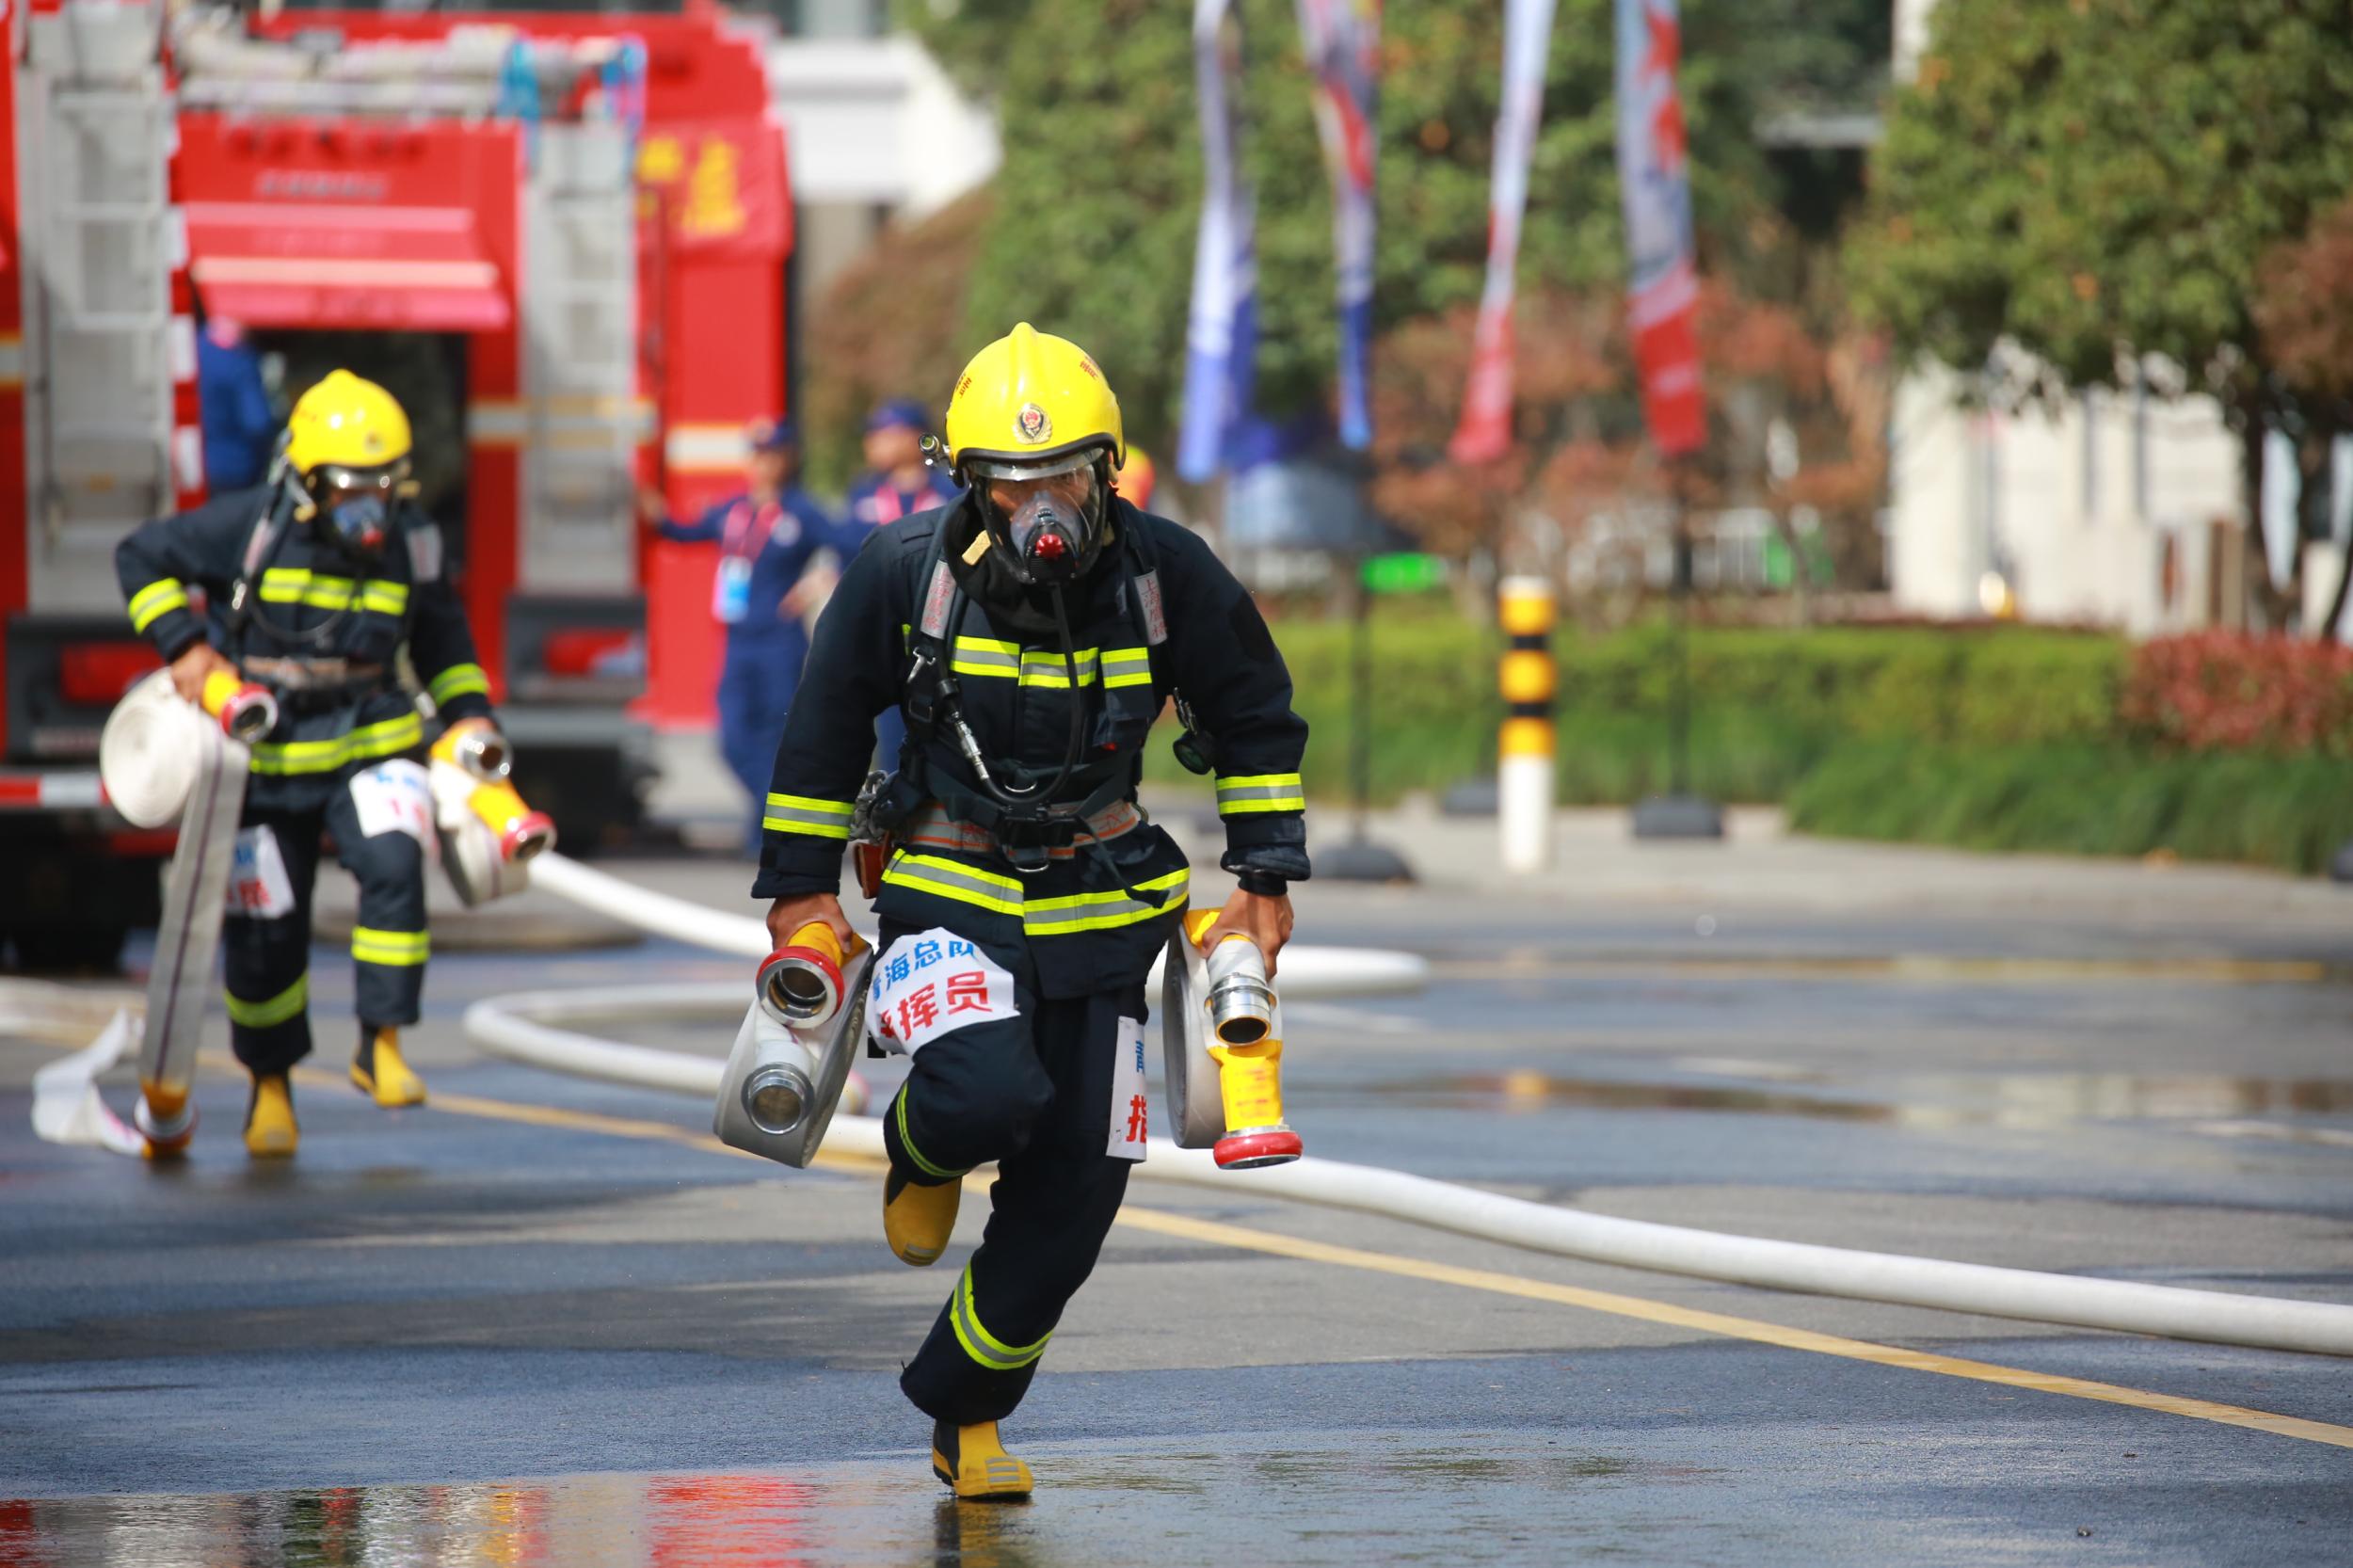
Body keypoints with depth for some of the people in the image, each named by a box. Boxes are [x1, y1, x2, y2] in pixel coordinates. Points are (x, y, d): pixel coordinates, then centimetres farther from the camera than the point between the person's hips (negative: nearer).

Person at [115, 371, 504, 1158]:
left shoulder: (409, 542, -2)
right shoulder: (251, 526, -14)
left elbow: (441, 638, 15)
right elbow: (142, 556, -5)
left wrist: (468, 712, 3)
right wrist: (184, 647, -14)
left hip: (370, 744, 2)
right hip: (266, 757, -2)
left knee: (394, 865, -26)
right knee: (266, 926, 2)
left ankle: (381, 1045, -15)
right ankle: (270, 1082, 25)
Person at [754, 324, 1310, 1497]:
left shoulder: (1166, 576, -7)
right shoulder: (906, 572, -10)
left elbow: (1255, 721, 9)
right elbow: (826, 727, 5)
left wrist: (1266, 876, 7)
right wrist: (801, 884, 7)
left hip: (1097, 908, 2)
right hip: (947, 892, -2)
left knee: (1074, 1185, 0)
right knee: (989, 1093, -30)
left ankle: (966, 1416, 19)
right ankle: (919, 1151, 9)